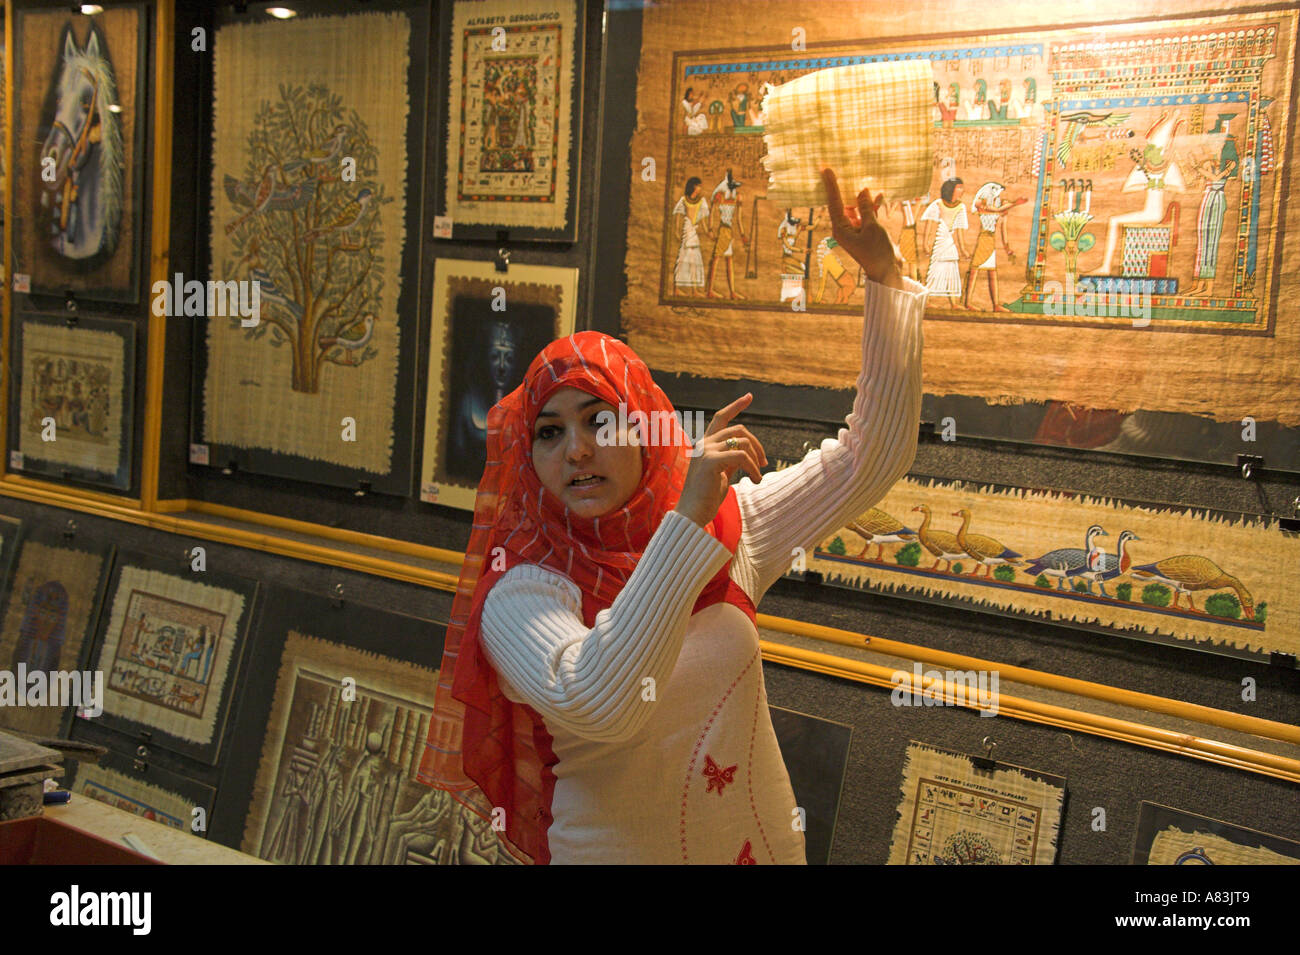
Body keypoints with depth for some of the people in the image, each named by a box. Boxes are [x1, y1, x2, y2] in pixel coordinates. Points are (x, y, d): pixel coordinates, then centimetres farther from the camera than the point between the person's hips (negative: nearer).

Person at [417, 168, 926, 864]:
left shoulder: (726, 527, -3)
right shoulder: (518, 594, -17)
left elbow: (869, 461, -3)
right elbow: (596, 703, -36)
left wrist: (884, 275, -9)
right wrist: (687, 520, -37)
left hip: (768, 842, 5)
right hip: (617, 848, -4)